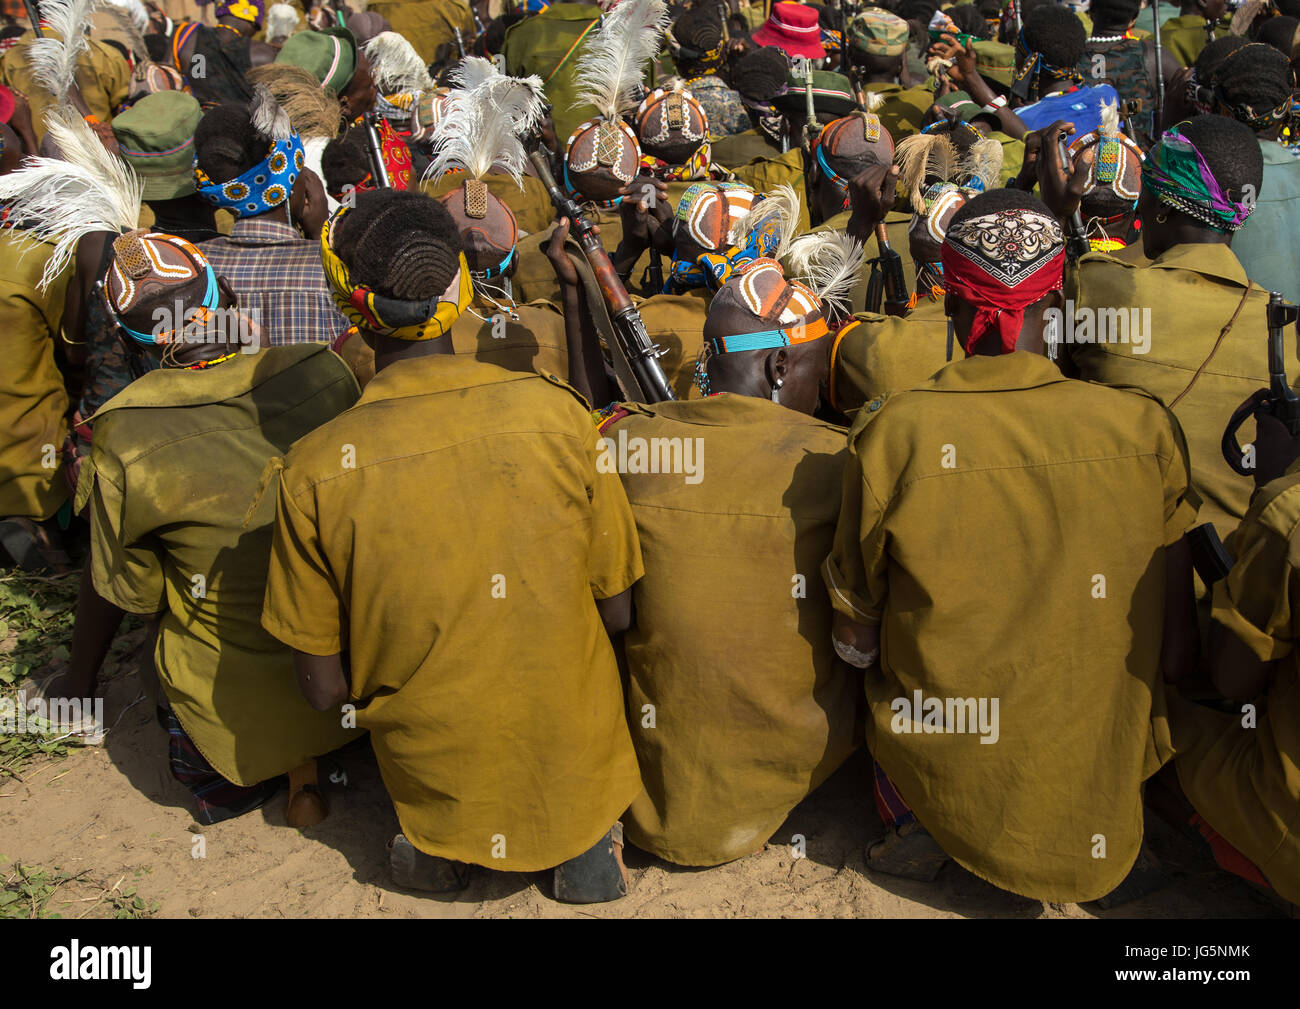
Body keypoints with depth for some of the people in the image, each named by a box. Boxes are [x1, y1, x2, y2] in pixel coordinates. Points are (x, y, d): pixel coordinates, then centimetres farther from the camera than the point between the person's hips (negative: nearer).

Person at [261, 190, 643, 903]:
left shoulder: (314, 471, -19)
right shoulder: (557, 413, -17)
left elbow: (324, 689, -9)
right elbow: (616, 614, -6)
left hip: (436, 780, 2)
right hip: (575, 761, -2)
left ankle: (433, 843, 12)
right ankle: (586, 842, 11)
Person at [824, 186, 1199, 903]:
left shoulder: (888, 434, -16)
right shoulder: (1144, 429, -12)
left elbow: (855, 639, -5)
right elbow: (1176, 652, -2)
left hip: (943, 759, -2)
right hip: (1102, 777, 3)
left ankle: (922, 825, 14)